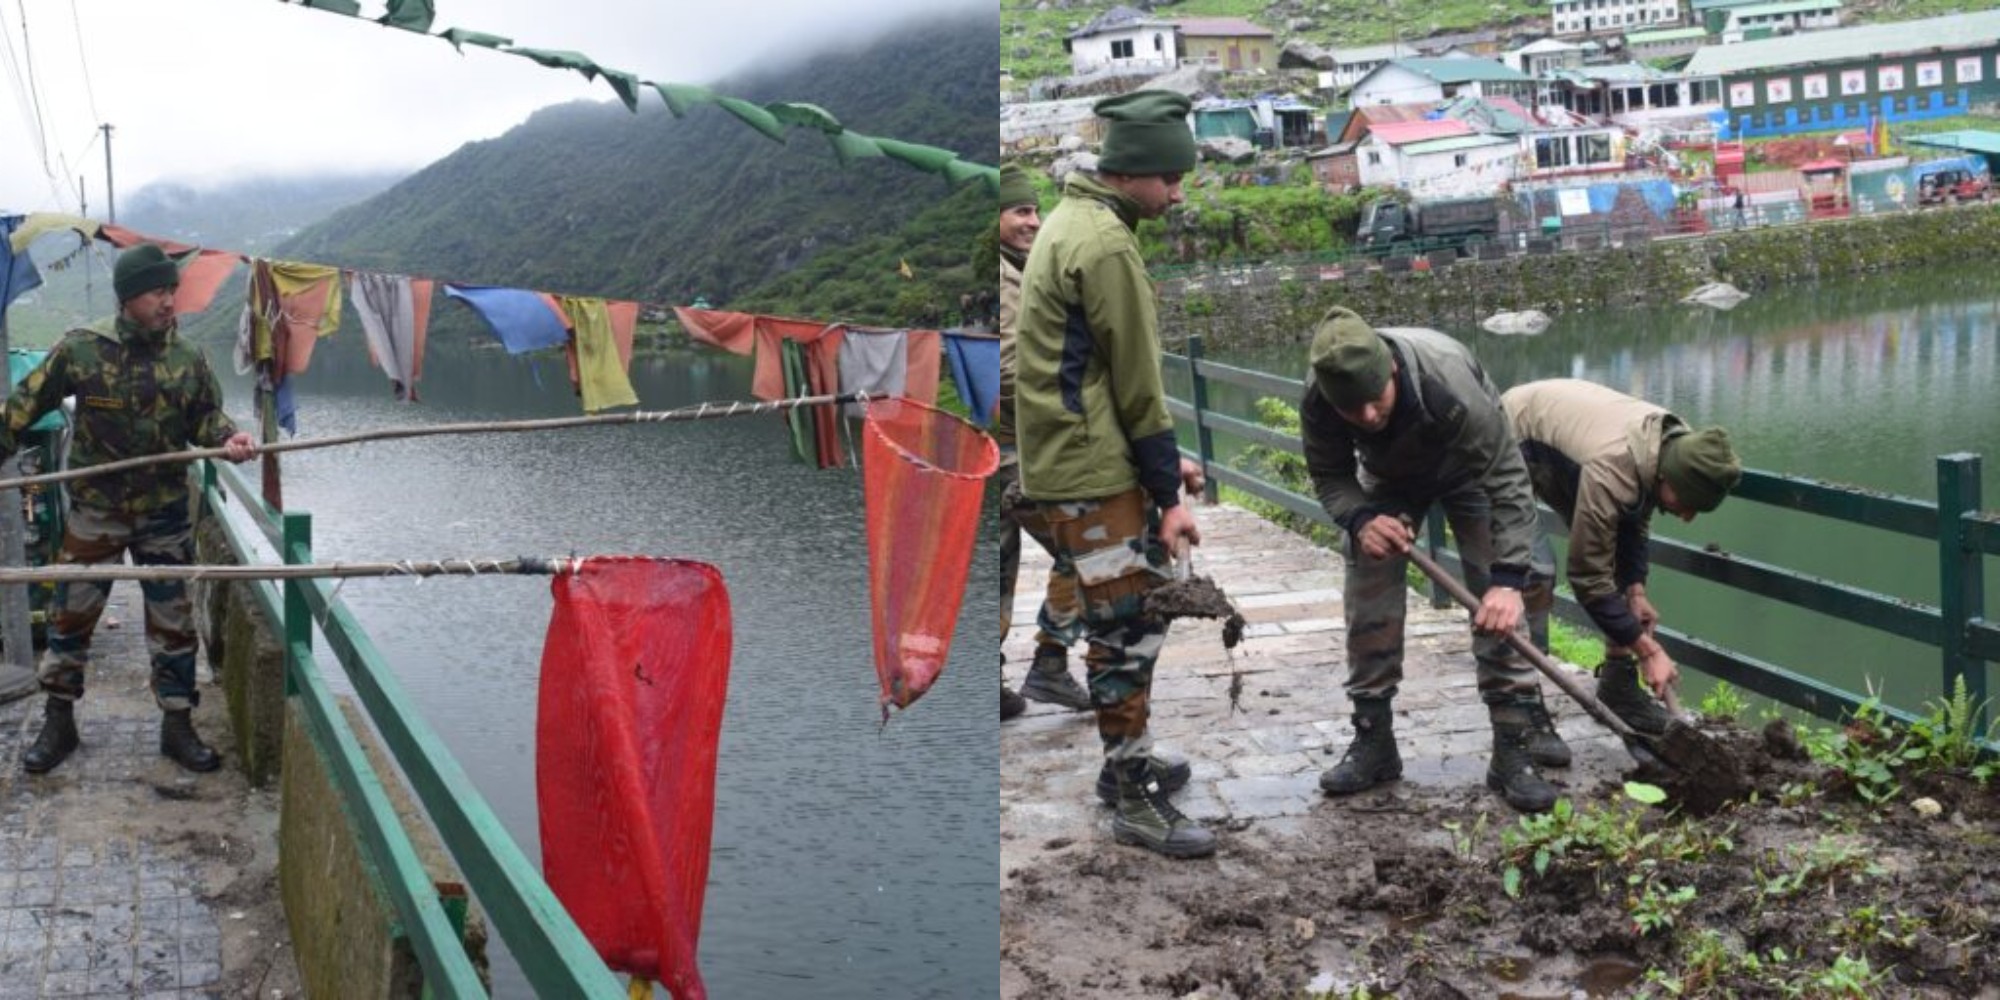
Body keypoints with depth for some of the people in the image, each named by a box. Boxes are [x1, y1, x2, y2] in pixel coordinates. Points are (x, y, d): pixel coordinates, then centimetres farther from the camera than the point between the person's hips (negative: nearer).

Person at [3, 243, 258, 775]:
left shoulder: (188, 358, -3)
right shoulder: (80, 349, -9)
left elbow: (207, 416, 6)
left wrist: (227, 439, -14)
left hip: (164, 514, 1)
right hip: (94, 510, -1)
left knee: (173, 622, 7)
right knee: (71, 616, 7)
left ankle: (177, 726, 19)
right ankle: (58, 724, 23)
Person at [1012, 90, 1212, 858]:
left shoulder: (1072, 221, 14)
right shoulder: (1106, 246, -18)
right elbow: (1136, 380, -16)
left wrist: (1164, 460, 20)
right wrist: (1169, 493, -9)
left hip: (1066, 463, 10)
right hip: (1093, 477, -10)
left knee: (1131, 620, 20)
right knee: (1128, 632, -2)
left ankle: (1129, 761, 33)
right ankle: (1135, 802, 7)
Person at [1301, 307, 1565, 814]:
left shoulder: (1452, 385, -44)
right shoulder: (1318, 404, -34)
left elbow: (1506, 482, -36)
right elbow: (1331, 476, -15)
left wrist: (1508, 578, -43)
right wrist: (1360, 520, -38)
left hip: (1466, 467, -3)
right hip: (1388, 476, 3)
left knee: (1496, 603, -14)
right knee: (1369, 597, -4)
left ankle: (1514, 747, -9)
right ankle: (1373, 740, 9)